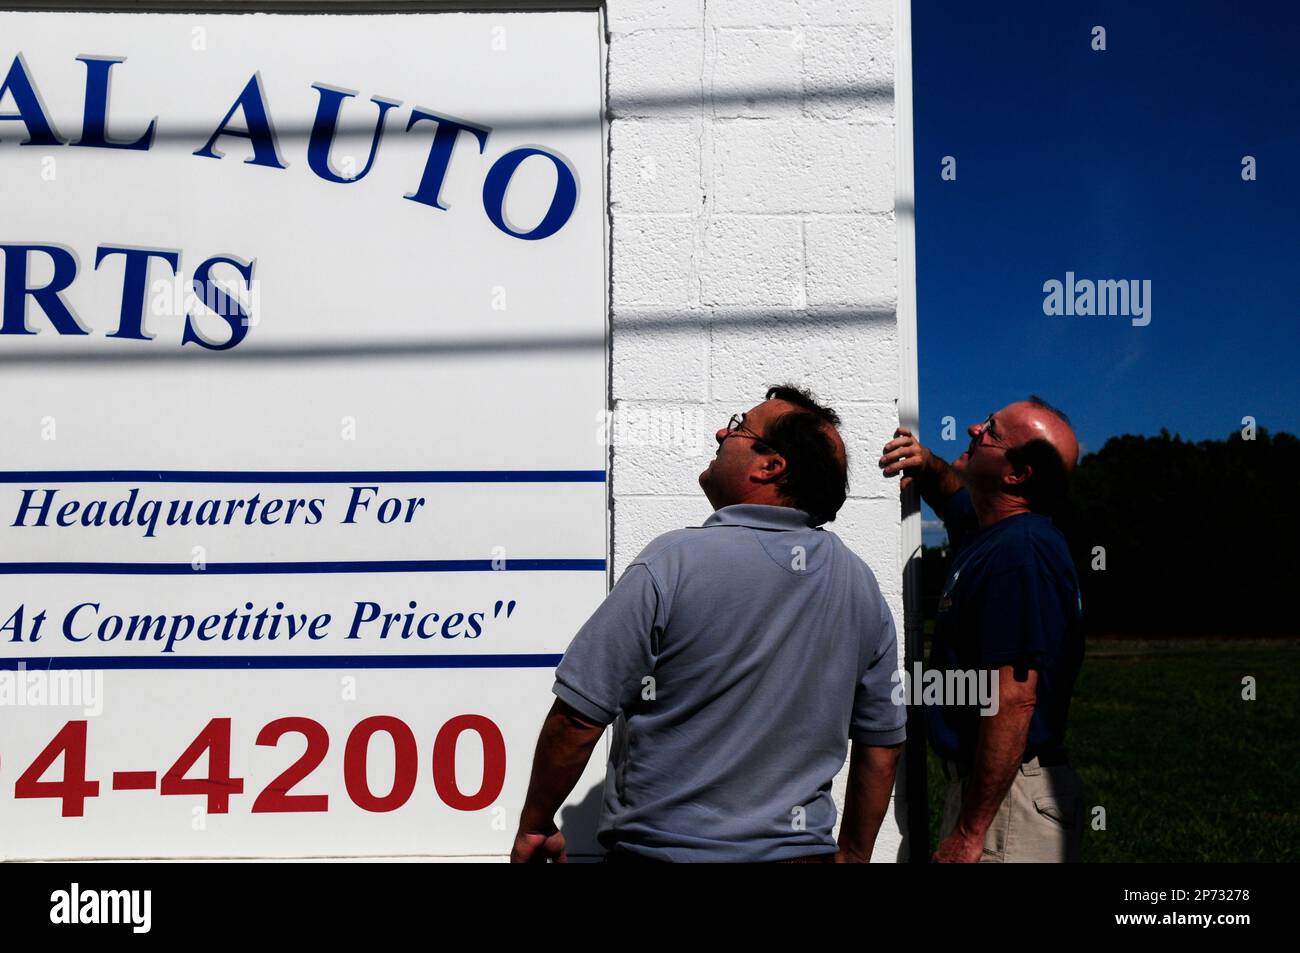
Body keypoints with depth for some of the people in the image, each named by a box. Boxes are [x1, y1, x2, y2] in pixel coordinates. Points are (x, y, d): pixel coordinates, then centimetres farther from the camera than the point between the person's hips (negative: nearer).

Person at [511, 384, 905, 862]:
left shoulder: (675, 562, -19)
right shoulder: (862, 585, -2)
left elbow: (577, 718, -18)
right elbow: (881, 743, 4)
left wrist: (533, 827, -4)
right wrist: (852, 854, 17)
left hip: (663, 847, -4)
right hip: (803, 848, 5)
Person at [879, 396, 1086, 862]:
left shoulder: (1019, 552, -22)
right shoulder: (990, 531, 8)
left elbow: (1013, 700, -27)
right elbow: (956, 495, 34)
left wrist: (968, 832, -25)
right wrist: (928, 467, 11)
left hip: (1008, 798, -10)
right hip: (983, 782, 10)